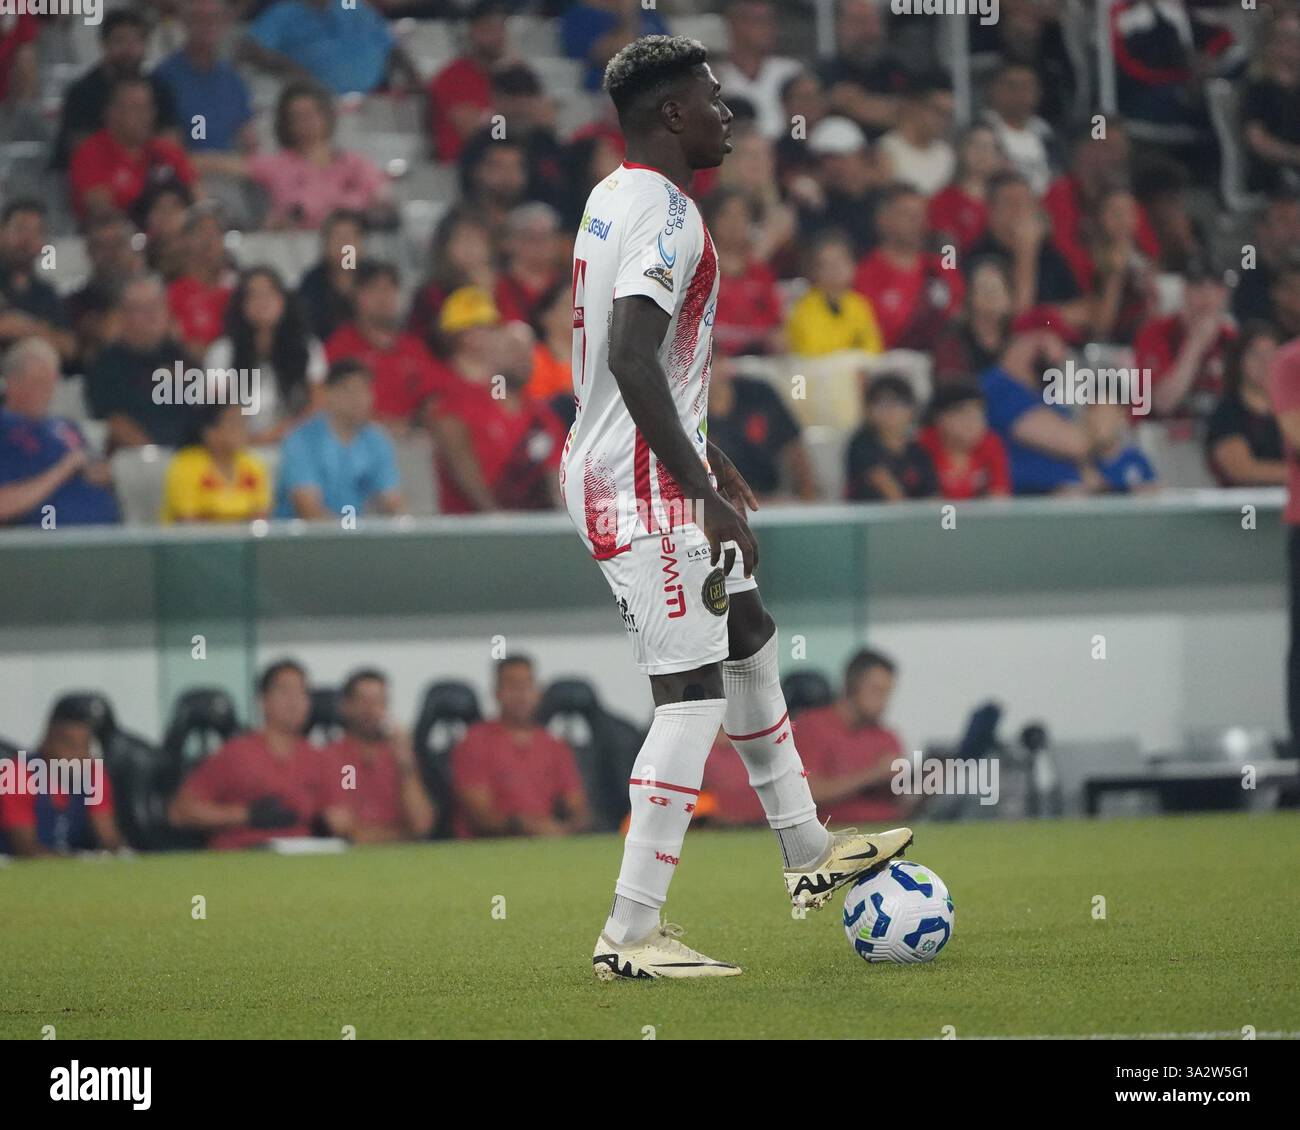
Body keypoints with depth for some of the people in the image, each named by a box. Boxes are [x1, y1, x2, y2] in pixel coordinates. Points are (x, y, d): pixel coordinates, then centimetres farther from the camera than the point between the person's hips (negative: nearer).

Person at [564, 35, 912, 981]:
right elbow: (633, 360, -28)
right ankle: (629, 936, -12)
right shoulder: (665, 214, -17)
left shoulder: (618, 198, 15)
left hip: (620, 470, 11)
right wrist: (708, 497, -28)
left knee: (751, 639, 24)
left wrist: (708, 464, 33)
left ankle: (810, 856, 36)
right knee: (695, 694, -11)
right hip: (645, 486, -11)